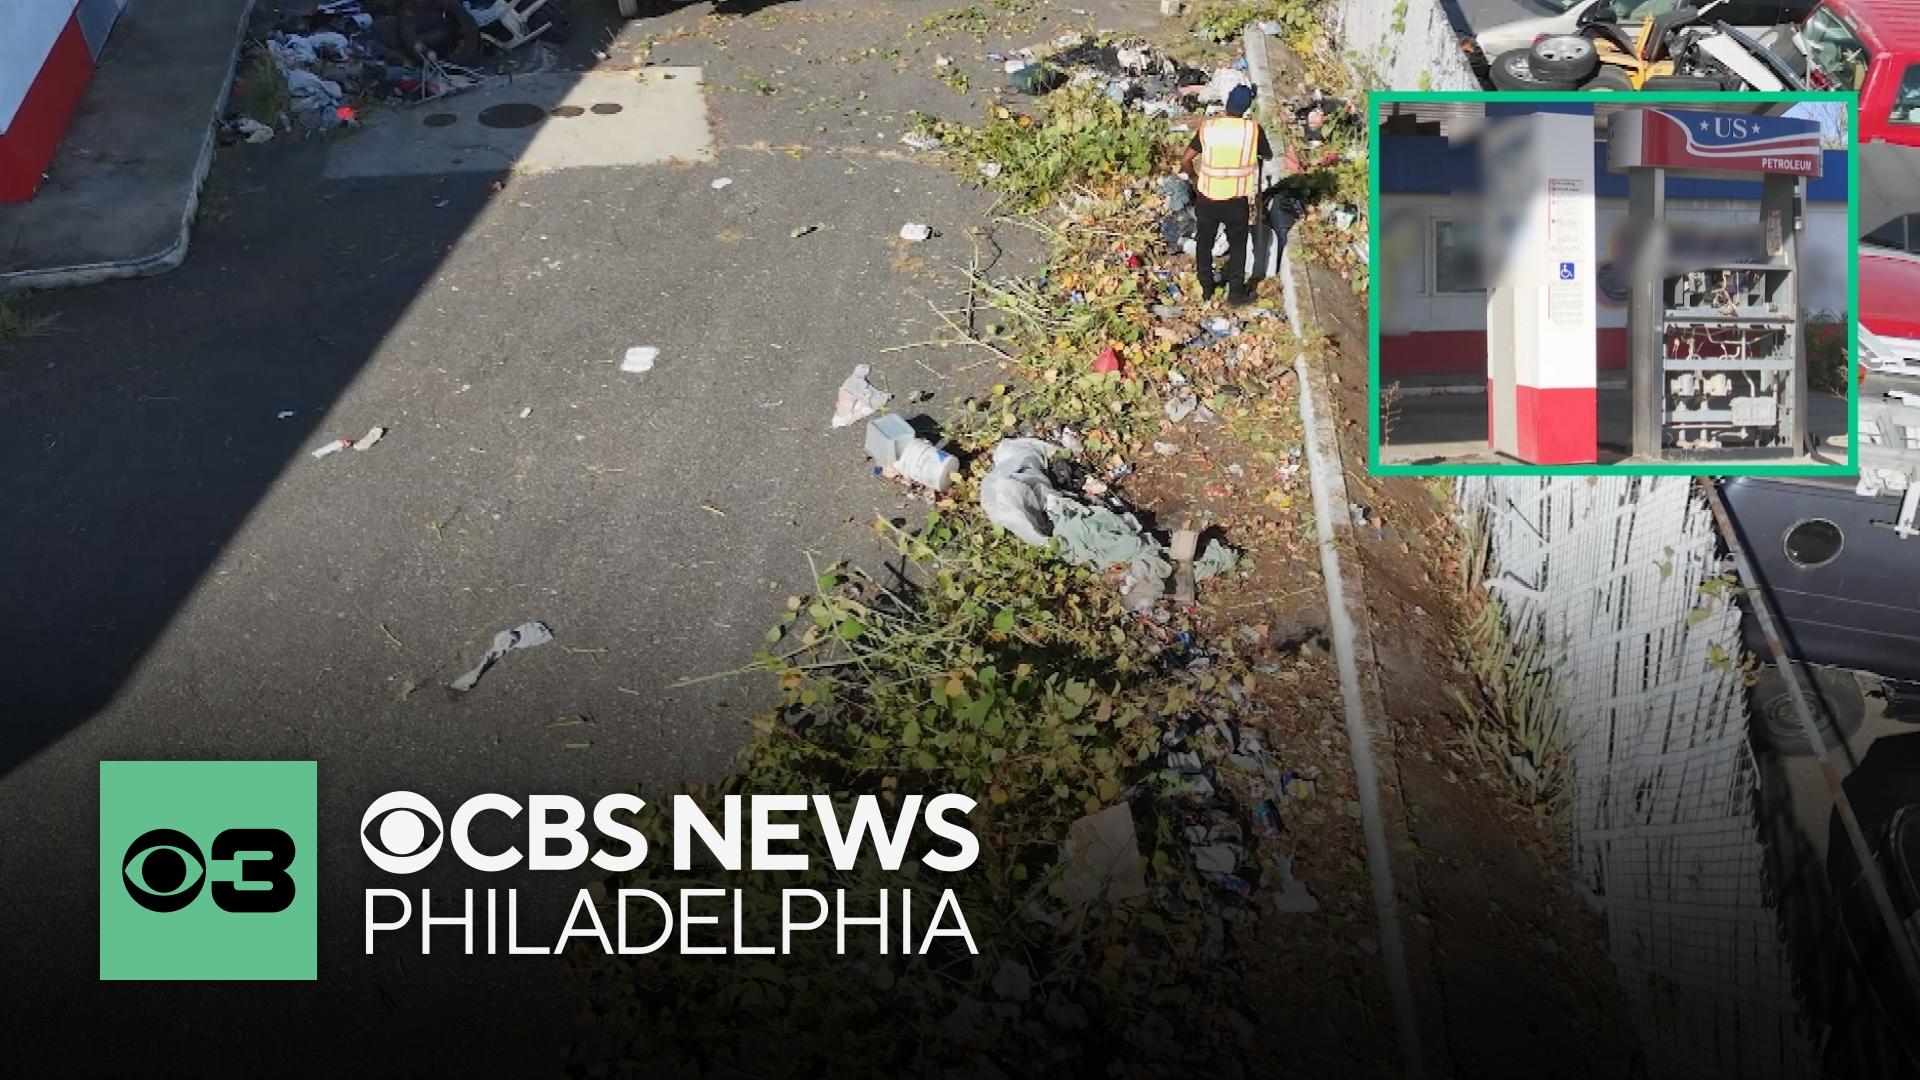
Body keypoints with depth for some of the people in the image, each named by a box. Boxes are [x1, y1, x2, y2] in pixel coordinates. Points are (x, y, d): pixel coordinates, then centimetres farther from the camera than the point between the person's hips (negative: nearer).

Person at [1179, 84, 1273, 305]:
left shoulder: (1208, 126, -9)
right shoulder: (1253, 129, -11)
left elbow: (1185, 162, -6)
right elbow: (1268, 156, 8)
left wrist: (1195, 178, 12)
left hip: (1207, 198, 1)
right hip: (1237, 200, -1)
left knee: (1204, 242, 21)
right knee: (1237, 245, 17)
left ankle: (1207, 287, 31)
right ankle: (1236, 292, 23)